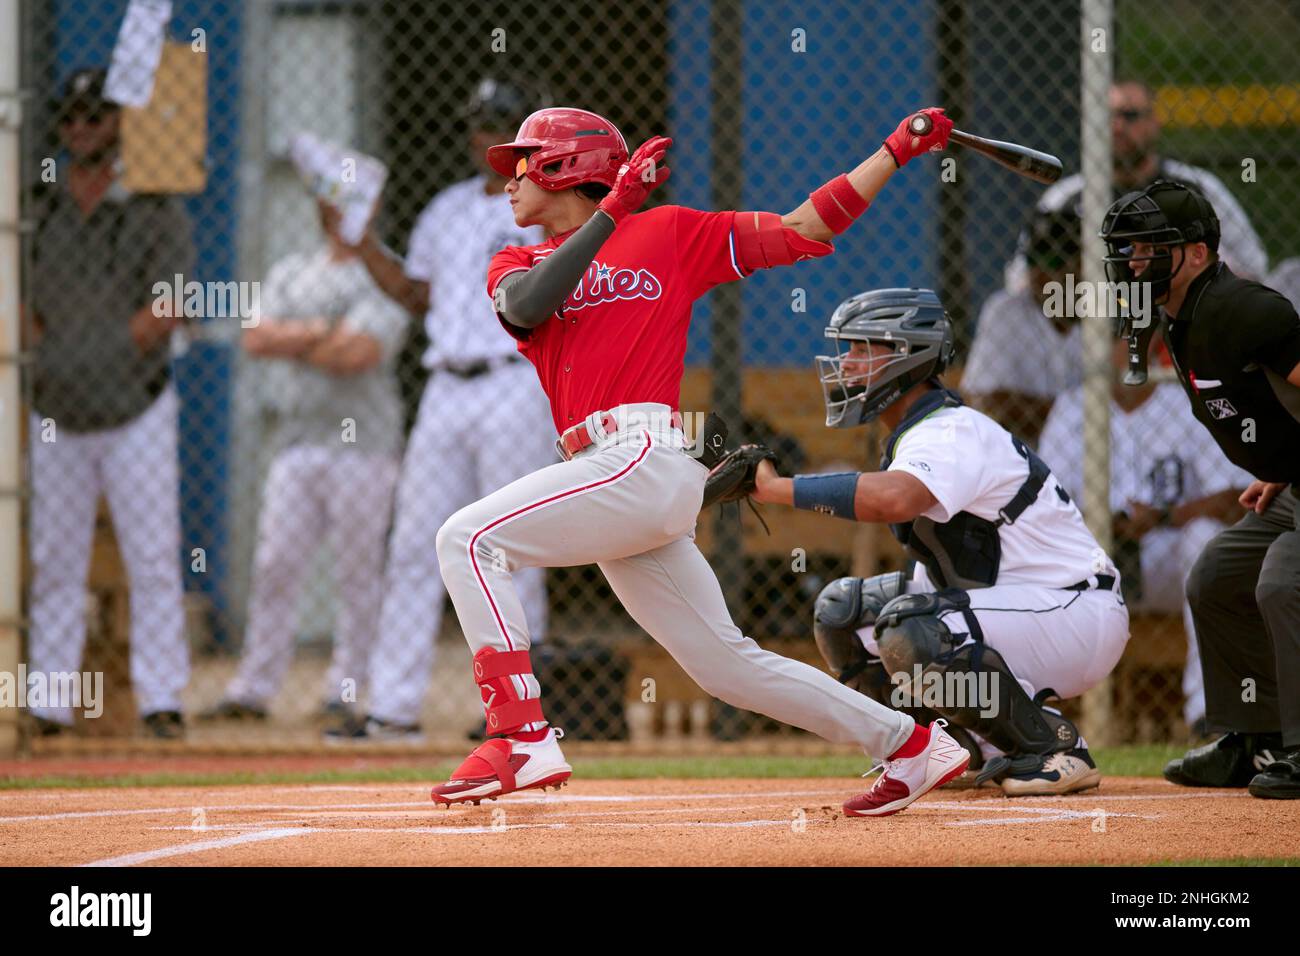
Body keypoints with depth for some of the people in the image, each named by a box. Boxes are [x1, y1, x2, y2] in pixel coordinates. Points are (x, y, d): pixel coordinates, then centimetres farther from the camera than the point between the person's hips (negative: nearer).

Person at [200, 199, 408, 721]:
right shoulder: (290, 272, 17)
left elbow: (358, 354, -14)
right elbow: (257, 339, 3)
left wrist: (289, 343, -2)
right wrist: (319, 332, -10)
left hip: (361, 444, -4)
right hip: (294, 441, 4)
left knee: (358, 571, -1)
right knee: (274, 566, 0)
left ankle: (346, 690, 7)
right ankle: (252, 689, 3)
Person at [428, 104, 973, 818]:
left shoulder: (668, 234, 11)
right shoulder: (517, 267, 22)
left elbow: (804, 230, 12)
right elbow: (526, 309, -3)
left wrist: (898, 151, 9)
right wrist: (612, 209, -7)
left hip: (645, 458, -6)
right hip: (612, 478, 6)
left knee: (469, 539, -20)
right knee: (724, 663, 8)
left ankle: (523, 738, -27)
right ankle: (910, 745, 16)